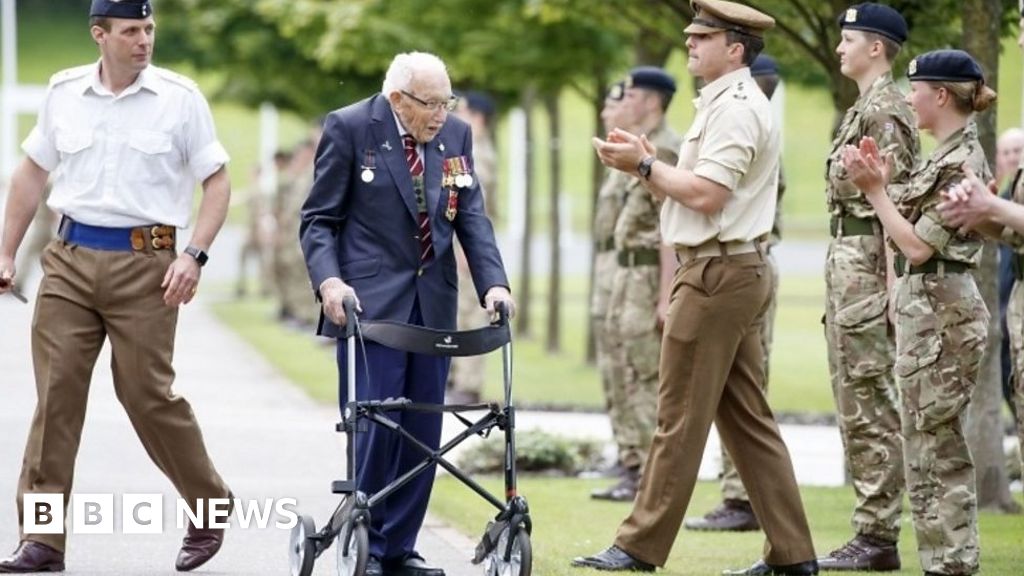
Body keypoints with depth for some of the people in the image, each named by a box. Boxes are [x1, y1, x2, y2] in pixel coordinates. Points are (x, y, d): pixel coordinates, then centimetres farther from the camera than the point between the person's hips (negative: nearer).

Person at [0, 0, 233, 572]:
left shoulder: (179, 96, -2)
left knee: (148, 394, -2)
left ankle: (210, 509, 20)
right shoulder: (64, 92, 7)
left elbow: (217, 181, 0)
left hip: (144, 263, -3)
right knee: (55, 393, -3)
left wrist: (194, 256, -12)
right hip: (71, 258, 3)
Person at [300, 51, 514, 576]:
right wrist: (329, 280, -20)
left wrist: (492, 282, -9)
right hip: (369, 300, -5)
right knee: (374, 423, -9)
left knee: (423, 429, 4)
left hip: (432, 302, 5)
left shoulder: (455, 135, 8)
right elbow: (319, 218, -4)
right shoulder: (349, 129, -5)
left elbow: (471, 217, 6)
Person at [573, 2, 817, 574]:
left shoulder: (736, 109, -15)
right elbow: (695, 189, 19)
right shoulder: (729, 105, 19)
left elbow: (704, 194, -22)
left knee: (680, 418, -5)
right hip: (737, 274, 11)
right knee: (747, 418, 10)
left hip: (718, 274, -11)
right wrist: (650, 162, 6)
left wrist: (643, 165, -12)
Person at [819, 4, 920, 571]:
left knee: (868, 406, -8)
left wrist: (888, 286, -22)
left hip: (866, 263, -11)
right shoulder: (865, 108, 19)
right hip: (846, 263, 11)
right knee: (859, 406, 11)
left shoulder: (884, 111, -13)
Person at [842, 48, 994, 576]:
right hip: (926, 311, 10)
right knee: (938, 450, 12)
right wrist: (882, 183, 9)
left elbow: (918, 245, -18)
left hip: (941, 315, -10)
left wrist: (874, 190, -14)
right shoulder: (948, 155, 14)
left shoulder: (962, 162, -15)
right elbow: (913, 231, 16)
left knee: (933, 450, -6)